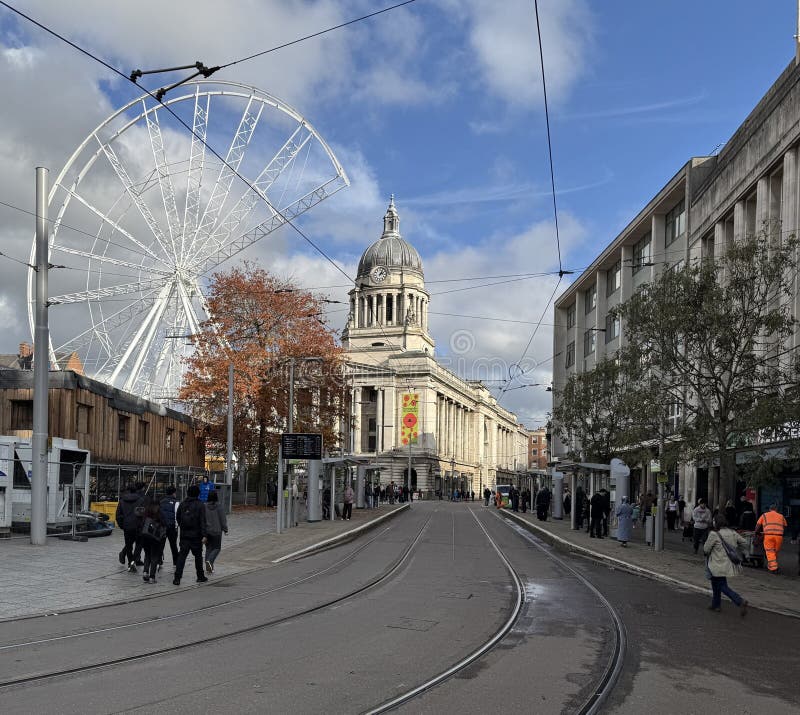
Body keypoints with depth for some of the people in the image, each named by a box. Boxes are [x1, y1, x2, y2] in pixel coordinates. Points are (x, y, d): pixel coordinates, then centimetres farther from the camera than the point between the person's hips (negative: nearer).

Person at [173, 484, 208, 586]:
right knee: (198, 555, 11)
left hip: (184, 535, 3)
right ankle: (200, 577, 20)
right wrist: (203, 535, -14)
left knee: (182, 555, 1)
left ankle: (177, 578, -9)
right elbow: (202, 521, -13)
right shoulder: (200, 505, -9)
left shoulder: (182, 504, 4)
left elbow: (177, 518, 12)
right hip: (196, 535, -3)